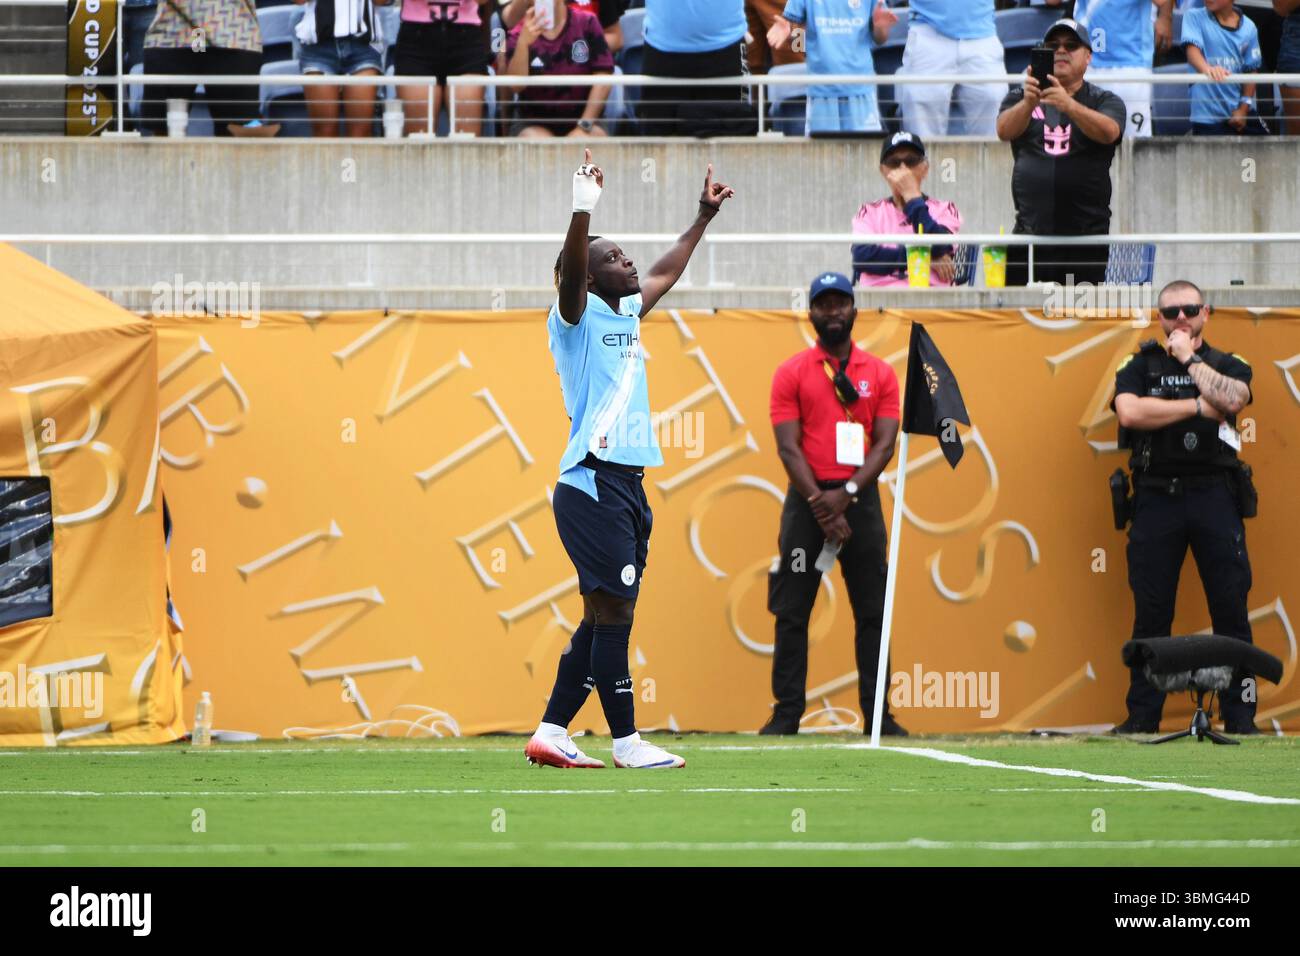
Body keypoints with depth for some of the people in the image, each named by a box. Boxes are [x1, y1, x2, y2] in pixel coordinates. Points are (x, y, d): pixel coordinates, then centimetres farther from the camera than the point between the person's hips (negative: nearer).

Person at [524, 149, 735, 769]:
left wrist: (703, 218, 41)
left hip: (627, 484, 9)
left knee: (605, 616, 8)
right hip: (592, 484, -9)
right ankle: (626, 741, -7)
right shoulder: (578, 317, -4)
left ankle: (550, 734, 11)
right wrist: (582, 210, -39)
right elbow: (570, 273, -25)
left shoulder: (626, 315, 18)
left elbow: (666, 273, 36)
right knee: (613, 611, -8)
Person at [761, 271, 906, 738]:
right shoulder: (791, 373, 4)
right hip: (807, 499, -1)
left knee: (872, 610, 0)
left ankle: (878, 714, 3)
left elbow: (885, 443, 1)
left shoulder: (880, 373, 8)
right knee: (792, 611, -2)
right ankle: (787, 713, 1)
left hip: (860, 498, 1)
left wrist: (846, 494, -13)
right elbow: (788, 447, -3)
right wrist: (820, 505, -14)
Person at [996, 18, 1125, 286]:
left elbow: (1108, 132, -14)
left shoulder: (1105, 101, 9)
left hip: (1087, 236, -1)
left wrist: (1069, 105, -32)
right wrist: (1028, 103, -29)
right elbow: (1005, 131, -8)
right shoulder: (1020, 98, 13)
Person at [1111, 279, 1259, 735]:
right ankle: (1142, 716, 3)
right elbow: (1130, 411, -8)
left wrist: (1189, 358, -3)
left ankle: (1240, 714, -1)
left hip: (1214, 496, 0)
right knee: (1150, 613, 0)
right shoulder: (1139, 367, 12)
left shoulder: (1228, 365, 12)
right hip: (1156, 497, 0)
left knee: (1230, 608, -4)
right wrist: (1198, 408, -7)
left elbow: (1231, 398, -11)